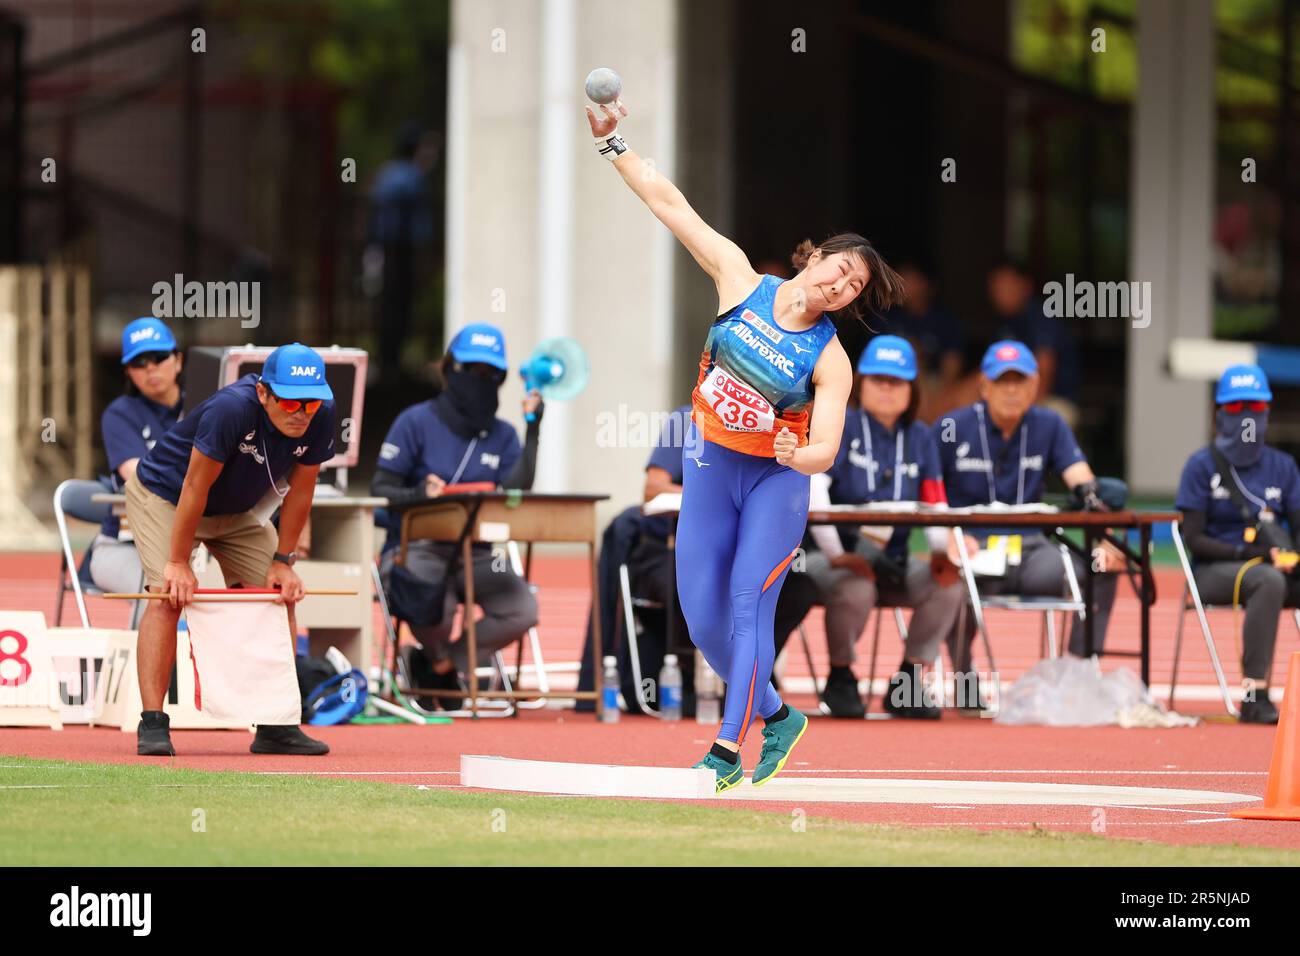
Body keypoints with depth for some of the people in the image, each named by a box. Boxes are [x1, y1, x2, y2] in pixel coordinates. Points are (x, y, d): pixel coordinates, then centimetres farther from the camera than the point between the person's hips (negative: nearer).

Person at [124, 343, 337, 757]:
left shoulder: (320, 417, -22)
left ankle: (277, 726, 6)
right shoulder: (231, 410, -39)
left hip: (238, 510, 6)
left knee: (282, 598, -1)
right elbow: (196, 486, -31)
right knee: (169, 596, -22)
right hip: (163, 495, -6)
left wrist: (283, 561, -7)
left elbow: (299, 490, -9)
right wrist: (178, 563, -26)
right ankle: (152, 725, -23)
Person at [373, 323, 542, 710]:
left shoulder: (503, 436, 11)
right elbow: (381, 489, -3)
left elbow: (515, 492, -7)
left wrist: (532, 431, -11)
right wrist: (419, 495, -24)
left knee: (523, 610, -26)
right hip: (416, 548, -4)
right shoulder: (416, 422, -1)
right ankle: (439, 657, 2)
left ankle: (436, 664, -3)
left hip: (474, 554, 4)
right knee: (436, 607, -38)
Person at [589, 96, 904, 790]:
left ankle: (727, 751, -18)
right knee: (703, 620, 3)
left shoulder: (829, 361, -13)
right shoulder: (741, 283, -7)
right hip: (709, 468, 3)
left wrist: (801, 454, -42)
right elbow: (669, 205, -6)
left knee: (749, 599, -18)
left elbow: (825, 450, -19)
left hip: (776, 479, -3)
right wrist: (613, 145, -10)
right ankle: (775, 716, 25)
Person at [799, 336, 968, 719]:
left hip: (893, 561, 5)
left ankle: (907, 685, -5)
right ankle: (840, 679, -8)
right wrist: (836, 555, -30)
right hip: (832, 557, -5)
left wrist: (943, 551, -16)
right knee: (856, 589, -37)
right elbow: (812, 487, -19)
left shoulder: (920, 439, 11)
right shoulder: (839, 428, -4)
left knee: (950, 588, -21)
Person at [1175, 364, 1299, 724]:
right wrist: (1251, 553, -18)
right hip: (1214, 570, -4)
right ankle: (1254, 696, -43)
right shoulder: (1202, 465, 0)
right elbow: (1194, 539, -6)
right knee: (1268, 580, -38)